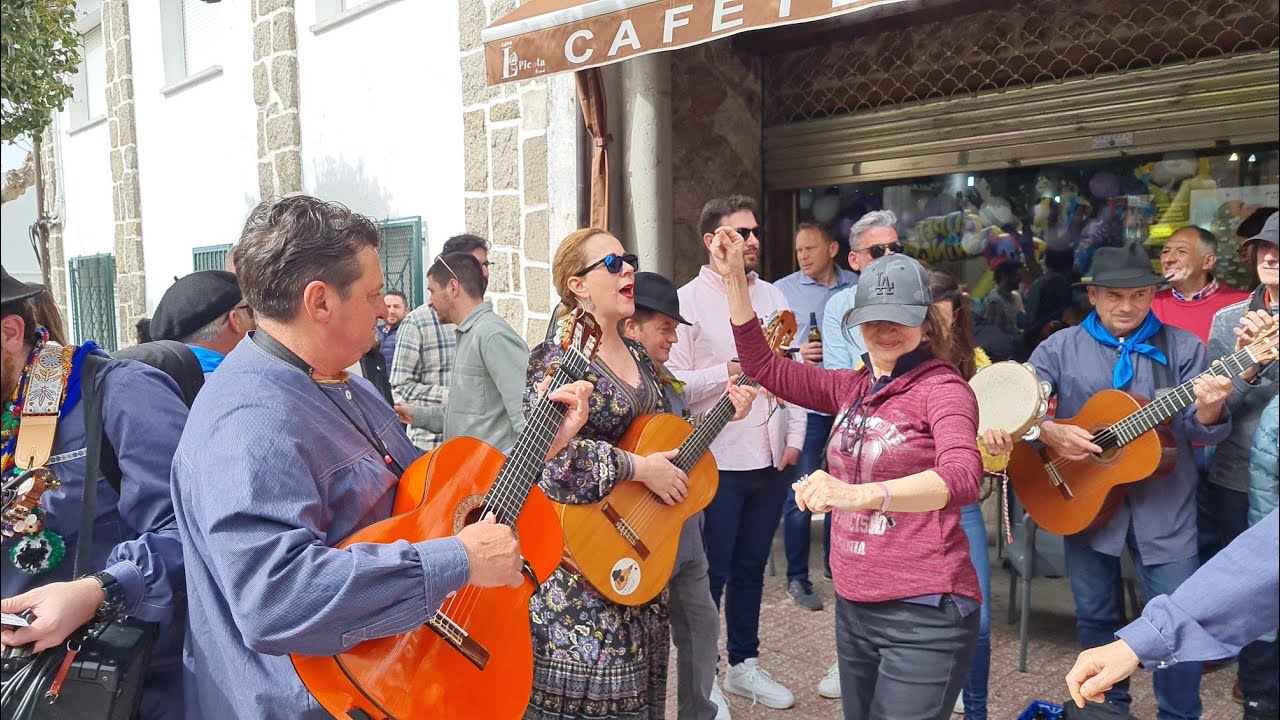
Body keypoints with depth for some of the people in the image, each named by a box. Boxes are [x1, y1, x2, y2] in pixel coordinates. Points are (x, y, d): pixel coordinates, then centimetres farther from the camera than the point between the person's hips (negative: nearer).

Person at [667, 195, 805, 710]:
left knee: (751, 567, 18)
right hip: (717, 464, -5)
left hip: (772, 459, 6)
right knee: (711, 572, 7)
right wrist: (729, 372, -20)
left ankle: (744, 663, 34)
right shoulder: (688, 301, -8)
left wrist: (794, 438, 4)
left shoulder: (772, 297, 10)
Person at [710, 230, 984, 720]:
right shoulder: (852, 387, 9)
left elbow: (962, 477, -30)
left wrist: (859, 493, -45)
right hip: (852, 606, 7)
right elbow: (763, 366, 11)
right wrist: (734, 278, 4)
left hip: (924, 613, -7)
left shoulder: (943, 387, -12)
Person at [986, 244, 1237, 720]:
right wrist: (1049, 432, -21)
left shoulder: (1183, 347, 0)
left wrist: (1209, 412, -26)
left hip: (1164, 507, -1)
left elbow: (1201, 434, -3)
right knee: (1095, 615, 14)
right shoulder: (1059, 348, 0)